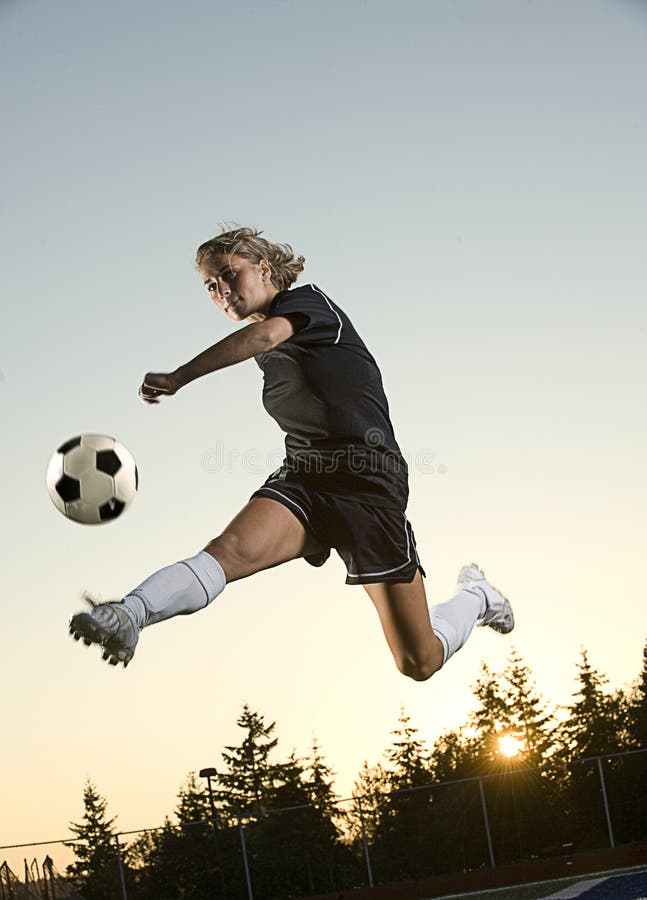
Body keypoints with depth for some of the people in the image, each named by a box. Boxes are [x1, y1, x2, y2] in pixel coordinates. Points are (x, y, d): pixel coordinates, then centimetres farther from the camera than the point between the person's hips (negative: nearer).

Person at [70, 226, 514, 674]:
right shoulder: (271, 357, 19)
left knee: (419, 662, -4)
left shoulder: (307, 299, -2)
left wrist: (179, 377, -30)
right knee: (232, 550, -30)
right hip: (304, 475, 6)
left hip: (369, 483, -6)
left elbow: (266, 333, -25)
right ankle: (127, 617, -54)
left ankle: (475, 594, 28)